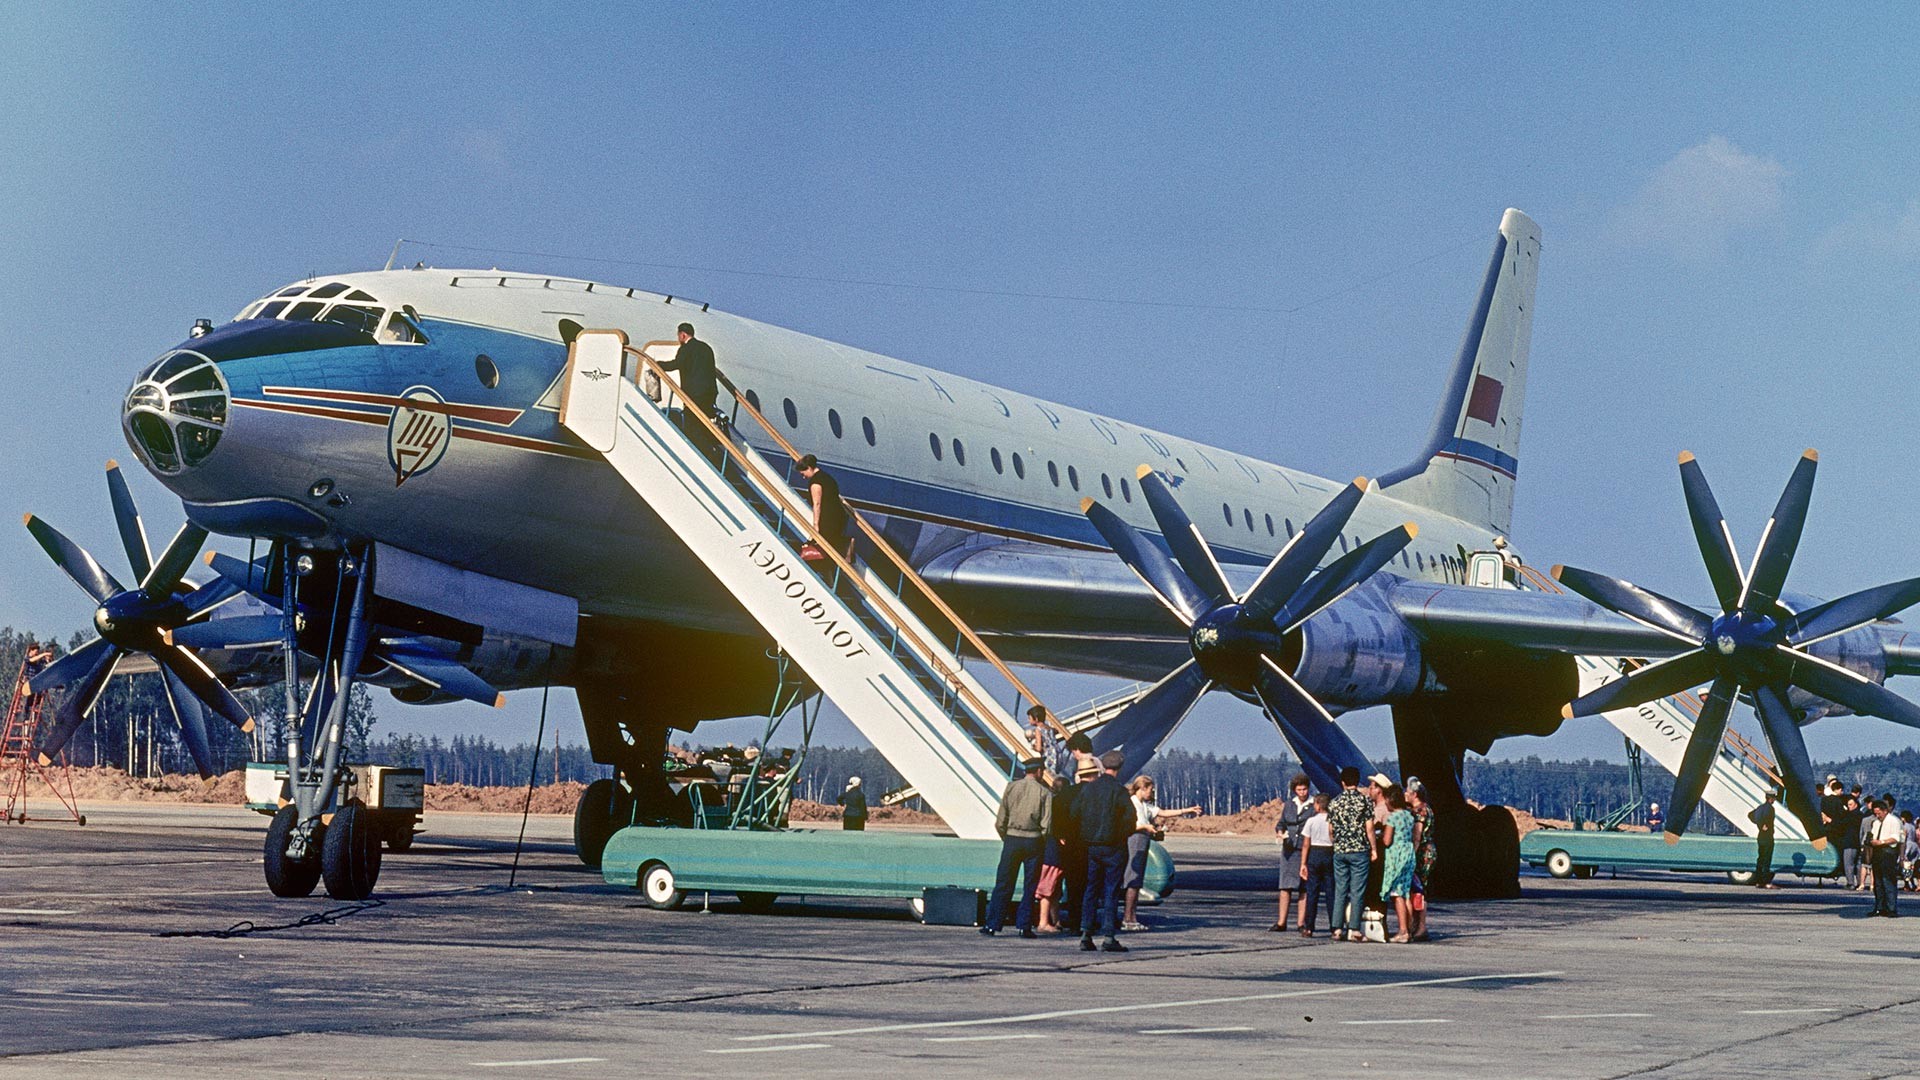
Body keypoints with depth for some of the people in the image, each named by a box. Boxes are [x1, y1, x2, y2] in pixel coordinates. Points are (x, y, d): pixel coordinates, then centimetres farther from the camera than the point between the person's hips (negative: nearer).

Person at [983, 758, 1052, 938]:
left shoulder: (1011, 788, 1)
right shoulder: (1044, 792, -4)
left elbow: (1000, 823, 0)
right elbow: (1047, 825, -7)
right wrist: (1042, 844, 8)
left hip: (1012, 839, 1)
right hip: (1034, 842, -1)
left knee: (1003, 884, 5)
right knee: (1029, 888, 7)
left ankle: (992, 925, 3)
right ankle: (1024, 926, 5)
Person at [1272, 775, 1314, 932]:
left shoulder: (1314, 806, 0)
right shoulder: (1289, 803, 11)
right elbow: (1282, 822, 18)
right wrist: (1279, 831, -4)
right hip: (1289, 848, 3)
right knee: (1285, 886, 1)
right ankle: (1281, 922, 3)